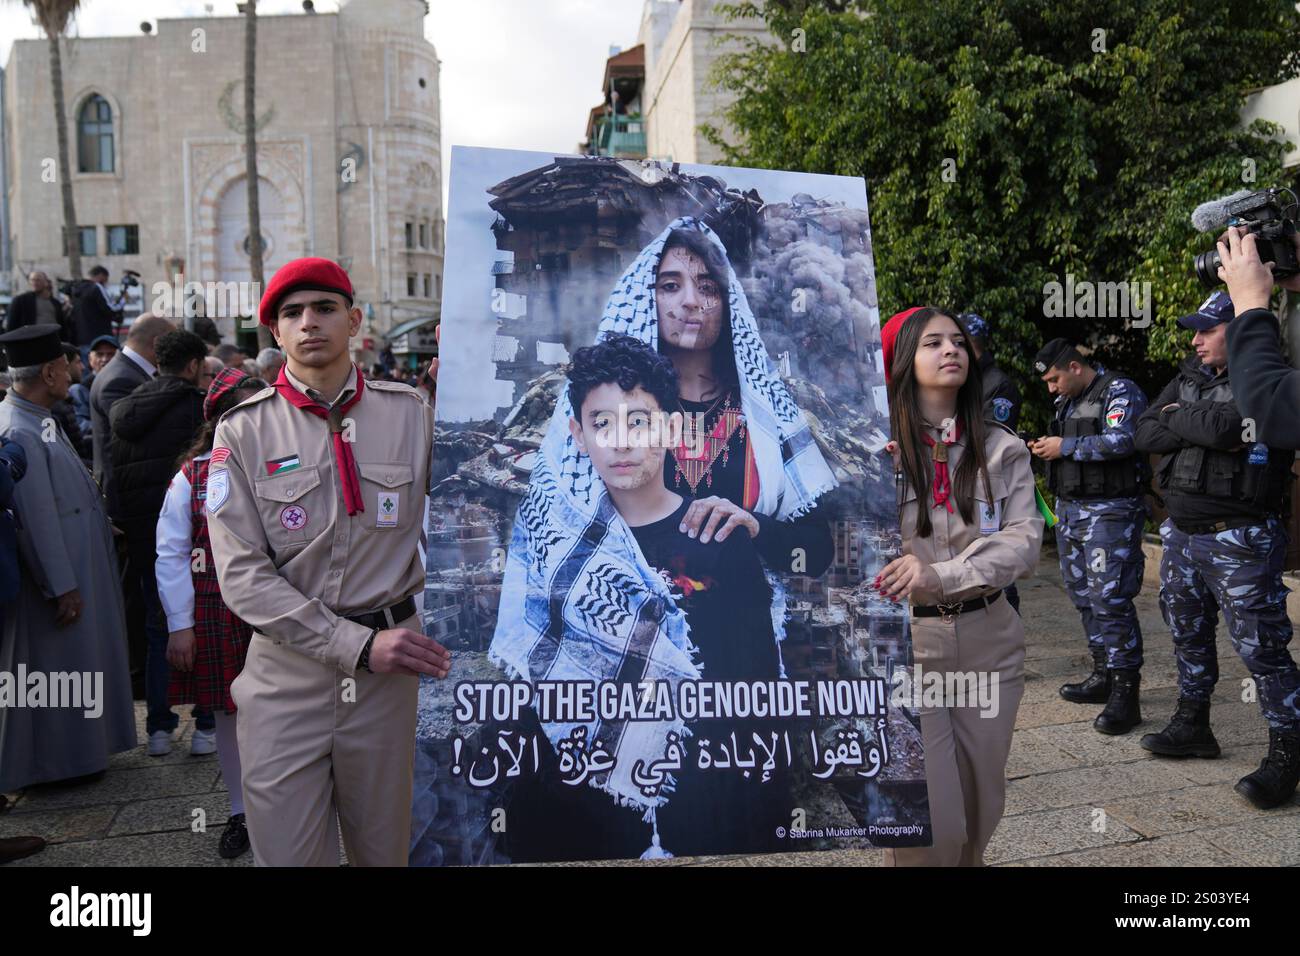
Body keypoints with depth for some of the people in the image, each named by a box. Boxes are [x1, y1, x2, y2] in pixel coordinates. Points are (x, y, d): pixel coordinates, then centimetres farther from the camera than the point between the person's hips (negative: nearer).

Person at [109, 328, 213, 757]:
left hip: (144, 535, 5)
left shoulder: (125, 409, 11)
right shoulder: (197, 406, -8)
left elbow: (115, 475, 10)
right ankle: (205, 726, 7)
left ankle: (158, 728, 16)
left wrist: (123, 525, 13)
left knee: (157, 629, 13)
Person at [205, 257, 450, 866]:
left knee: (384, 850, 16)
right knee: (287, 853, 7)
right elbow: (242, 576, -9)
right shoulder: (243, 431, -2)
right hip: (287, 670, -1)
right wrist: (358, 644, -16)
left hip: (389, 664, 1)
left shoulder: (410, 413, 2)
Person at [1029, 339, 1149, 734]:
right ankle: (1103, 676, 24)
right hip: (1070, 508, 9)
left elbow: (1122, 440, -22)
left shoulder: (1119, 391, -8)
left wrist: (1066, 447, -16)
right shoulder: (1067, 401, 19)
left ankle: (1125, 693, -7)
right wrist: (1046, 448, 5)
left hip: (1109, 511, -9)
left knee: (1110, 600, -11)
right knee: (1084, 596, 13)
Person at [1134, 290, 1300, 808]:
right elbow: (1144, 433, 3)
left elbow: (1224, 425, -29)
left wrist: (1178, 417, -9)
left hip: (1239, 539, -8)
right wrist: (1202, 429, -13)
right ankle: (1192, 726, 34)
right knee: (1188, 634, 18)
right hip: (1182, 532, 8)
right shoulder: (1189, 377, 10)